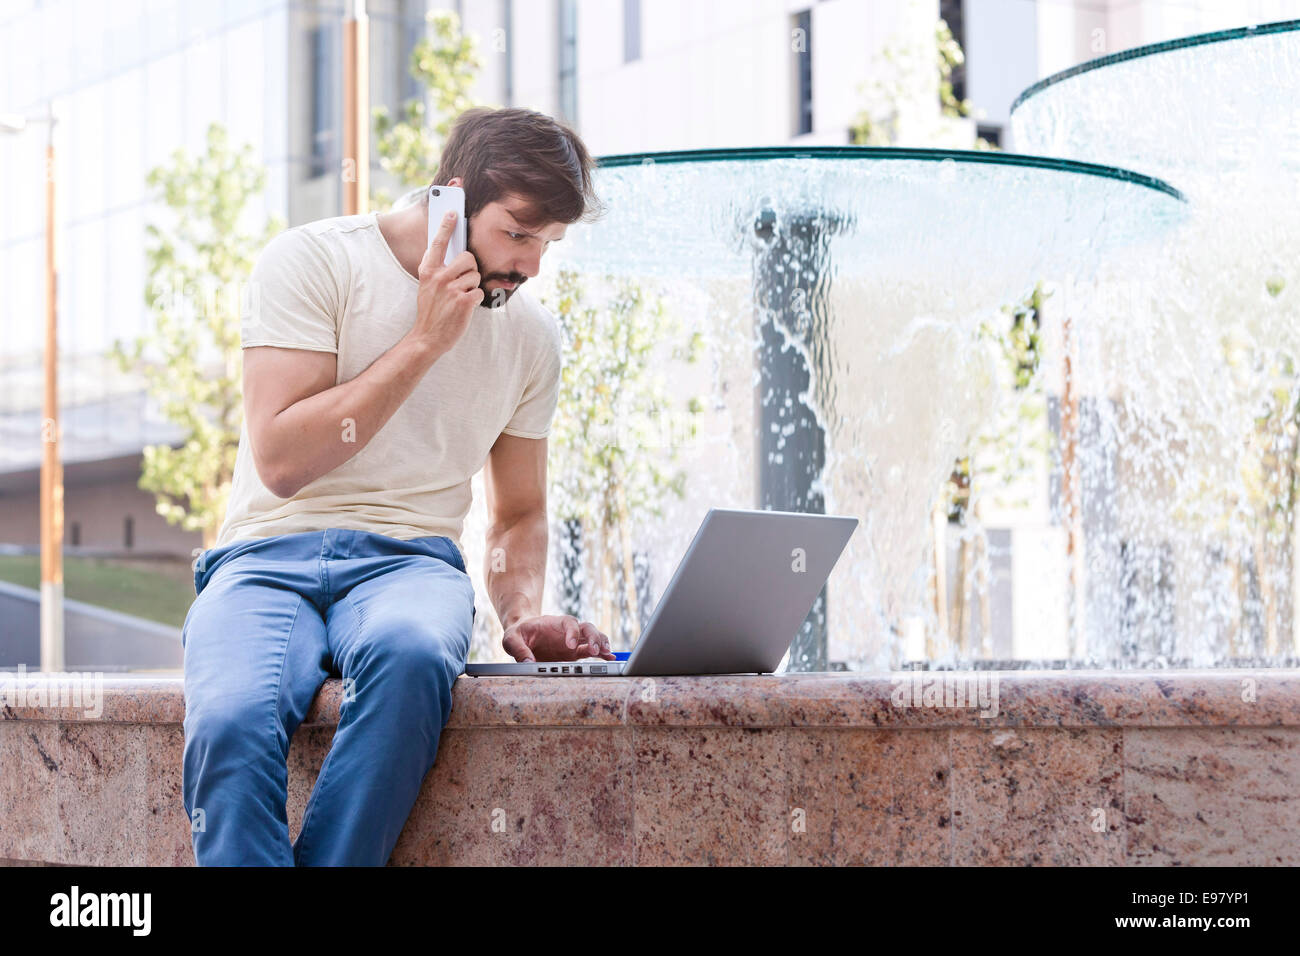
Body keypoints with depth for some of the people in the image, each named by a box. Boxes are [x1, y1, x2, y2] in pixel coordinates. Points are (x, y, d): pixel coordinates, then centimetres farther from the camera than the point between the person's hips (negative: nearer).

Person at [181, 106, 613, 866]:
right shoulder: (315, 260, -1)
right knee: (230, 724, -37)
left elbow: (520, 512, 24)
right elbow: (280, 459, -10)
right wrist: (425, 342, -10)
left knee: (409, 653, -38)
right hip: (270, 555, -2)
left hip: (409, 561, 2)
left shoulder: (532, 333, 13)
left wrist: (522, 613, 2)